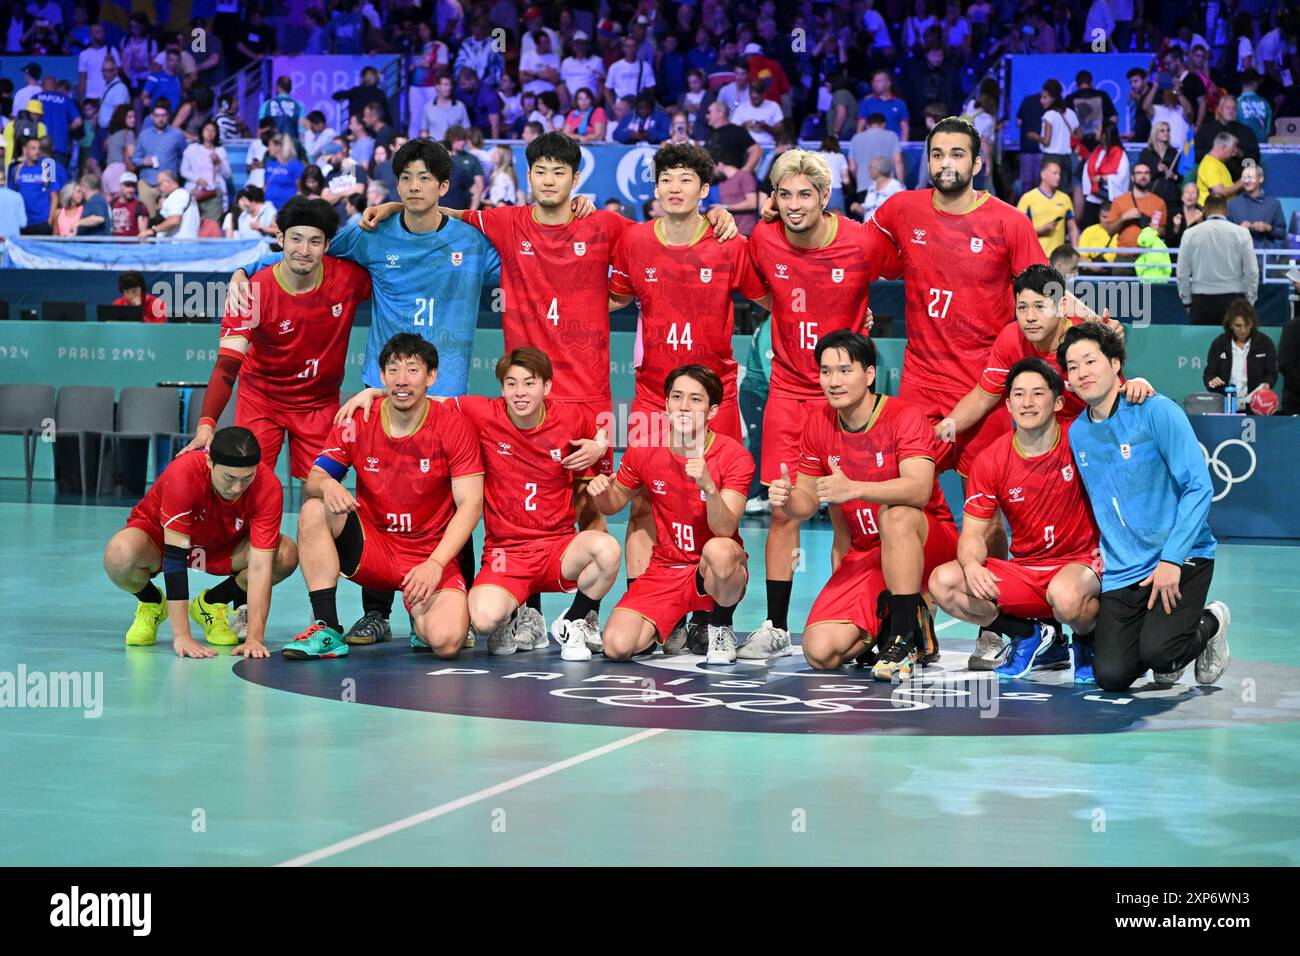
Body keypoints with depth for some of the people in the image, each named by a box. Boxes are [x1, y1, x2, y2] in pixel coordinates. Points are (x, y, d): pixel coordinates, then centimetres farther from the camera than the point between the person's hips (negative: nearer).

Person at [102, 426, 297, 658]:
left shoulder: (268, 487, -30)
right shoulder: (184, 474, -37)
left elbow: (259, 566, -31)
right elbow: (174, 556, -39)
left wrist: (255, 638, -40)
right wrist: (181, 636, -43)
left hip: (223, 545, 3)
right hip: (158, 536, -2)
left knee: (286, 555, -26)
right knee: (120, 555, -37)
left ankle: (211, 603, 2)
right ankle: (151, 603, 1)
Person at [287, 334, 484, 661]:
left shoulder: (453, 425, -10)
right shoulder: (356, 422, -2)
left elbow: (470, 505, -12)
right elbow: (311, 483, -1)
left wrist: (435, 564, -23)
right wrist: (325, 485, -28)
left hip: (430, 557, -3)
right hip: (371, 544, 3)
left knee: (446, 641, -29)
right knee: (314, 510, -25)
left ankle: (421, 618, 11)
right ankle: (327, 630, -18)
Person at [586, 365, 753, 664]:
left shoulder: (735, 457, -13)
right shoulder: (643, 451, -3)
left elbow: (725, 531, -23)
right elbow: (613, 505, 13)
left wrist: (707, 486, -42)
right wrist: (601, 493, -11)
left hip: (718, 572, -3)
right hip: (664, 569, 3)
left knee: (719, 550, -41)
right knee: (616, 646, -21)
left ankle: (722, 626, -7)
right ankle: (671, 627, 16)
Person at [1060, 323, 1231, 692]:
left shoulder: (1157, 412, -9)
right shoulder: (1076, 433, 8)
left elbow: (1199, 487, -13)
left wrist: (1172, 559, -19)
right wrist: (1107, 548, 7)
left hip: (1181, 560, -4)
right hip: (1120, 572, 5)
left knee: (1156, 651, -27)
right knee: (1111, 676, -14)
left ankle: (1210, 624, 8)